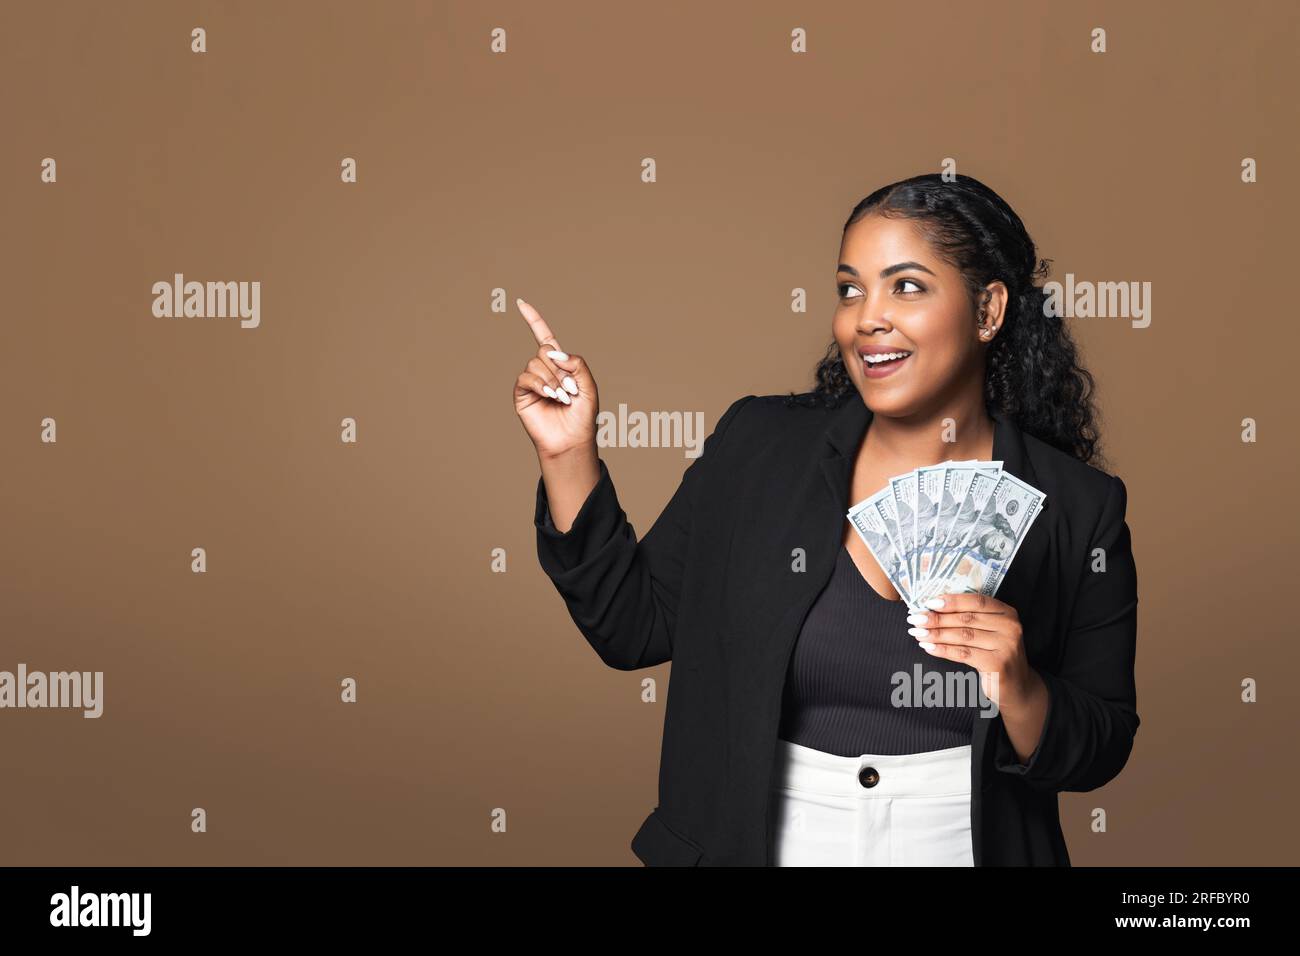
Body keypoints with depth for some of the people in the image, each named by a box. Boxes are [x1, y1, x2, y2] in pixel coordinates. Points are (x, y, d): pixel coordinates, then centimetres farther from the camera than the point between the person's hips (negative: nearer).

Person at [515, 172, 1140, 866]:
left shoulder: (1079, 511, -9)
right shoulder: (756, 448, -6)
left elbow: (1102, 751, -5)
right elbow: (633, 626, -3)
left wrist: (1019, 692, -25)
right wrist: (569, 455, -11)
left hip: (967, 847, -1)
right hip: (750, 841, 1)